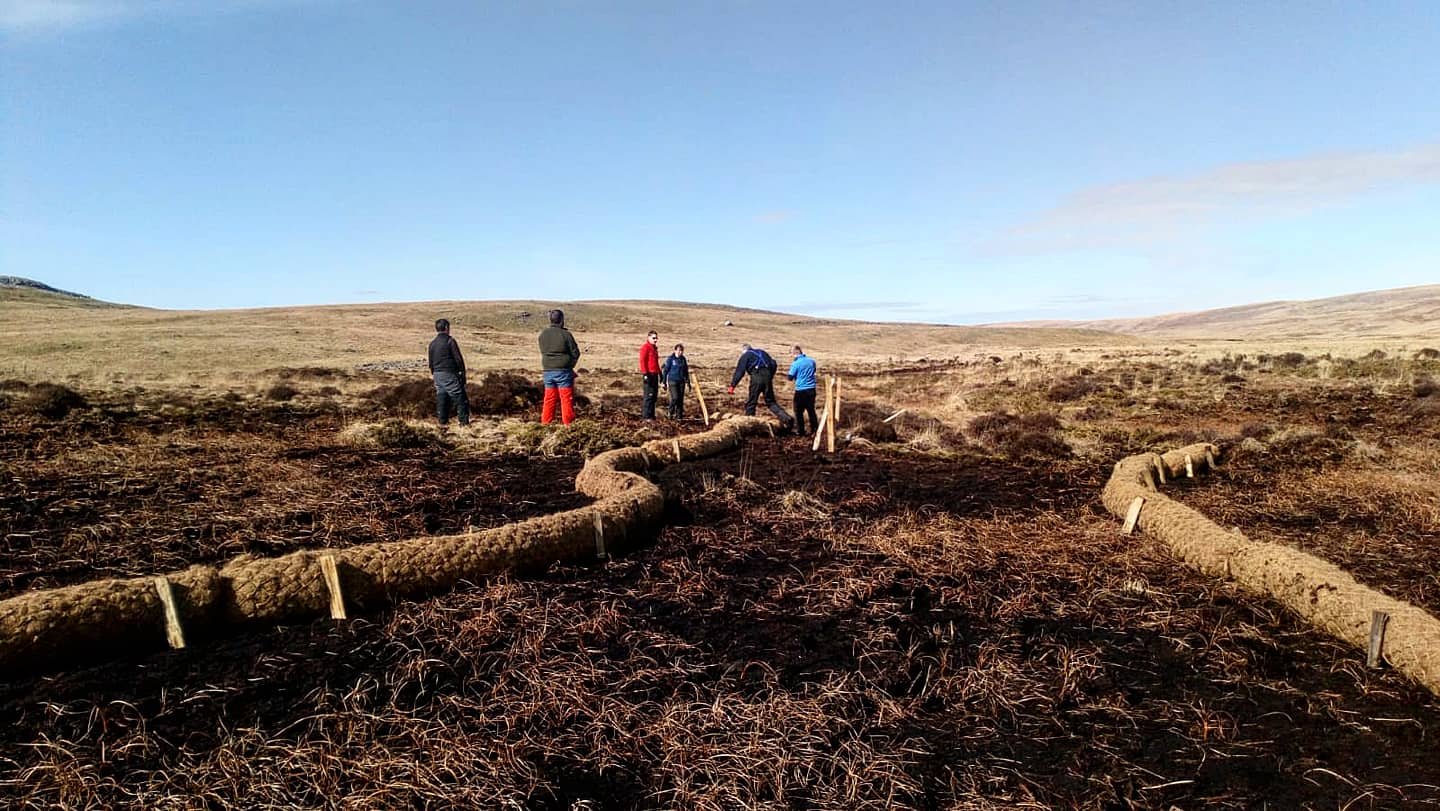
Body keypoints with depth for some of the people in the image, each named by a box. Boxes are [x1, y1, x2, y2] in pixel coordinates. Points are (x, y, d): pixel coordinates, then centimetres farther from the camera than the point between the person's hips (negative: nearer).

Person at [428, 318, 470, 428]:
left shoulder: (432, 344, 10)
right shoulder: (450, 341, -10)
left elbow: (431, 361, 18)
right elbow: (458, 358, -11)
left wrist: (433, 373, 30)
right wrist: (462, 372, -2)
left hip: (437, 375, 7)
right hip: (450, 374, -7)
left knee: (441, 397, 11)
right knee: (459, 397, -2)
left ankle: (443, 421, 13)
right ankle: (464, 421, -2)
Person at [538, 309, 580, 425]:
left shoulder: (543, 334, 2)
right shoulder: (566, 334, -12)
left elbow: (543, 351, 10)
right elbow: (575, 353, -6)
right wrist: (570, 364, 11)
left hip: (548, 370, 5)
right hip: (563, 371, -5)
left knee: (549, 397, 13)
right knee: (566, 398, 3)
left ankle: (546, 421, 15)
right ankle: (568, 422, 5)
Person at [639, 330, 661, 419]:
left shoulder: (654, 348, 19)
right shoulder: (645, 347, -9)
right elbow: (642, 361, -16)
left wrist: (660, 373, 23)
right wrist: (645, 374, -22)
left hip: (654, 374, 9)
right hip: (648, 374, -9)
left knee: (654, 395, 12)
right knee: (649, 395, -9)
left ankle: (651, 414, 19)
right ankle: (646, 415, -6)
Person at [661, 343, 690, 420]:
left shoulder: (683, 359, 8)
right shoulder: (670, 358, -6)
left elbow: (686, 371, 17)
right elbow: (665, 370, -4)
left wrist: (688, 381, 15)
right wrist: (664, 382, -5)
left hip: (681, 381, 5)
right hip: (672, 381, -5)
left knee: (681, 398, 4)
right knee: (675, 397, -14)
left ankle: (679, 415, 13)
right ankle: (671, 413, 4)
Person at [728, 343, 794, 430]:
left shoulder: (745, 355, 9)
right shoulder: (761, 352, 26)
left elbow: (739, 371, -1)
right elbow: (773, 364, 20)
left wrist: (732, 385, -4)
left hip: (757, 378, -5)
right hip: (767, 377, 5)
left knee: (750, 403, 6)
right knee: (771, 402, 10)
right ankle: (786, 418, -5)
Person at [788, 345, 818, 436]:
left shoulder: (796, 364, -14)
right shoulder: (811, 361, 2)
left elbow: (790, 377, -8)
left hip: (801, 390, -5)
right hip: (811, 389, 5)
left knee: (799, 411, 8)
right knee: (811, 410, 16)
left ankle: (800, 431, 10)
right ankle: (815, 428, 19)